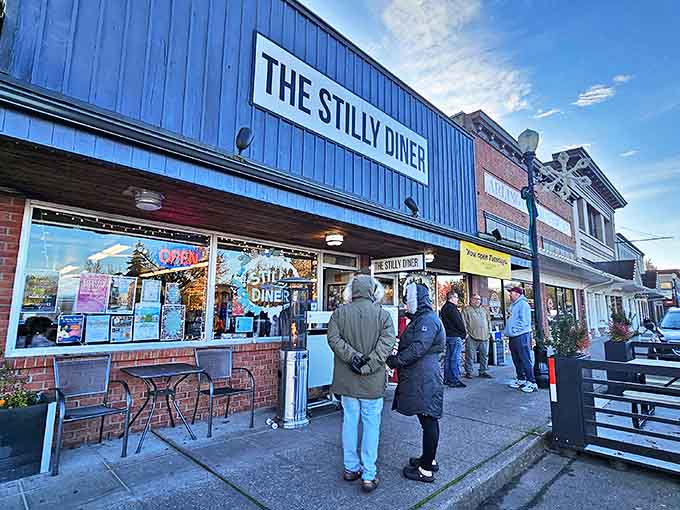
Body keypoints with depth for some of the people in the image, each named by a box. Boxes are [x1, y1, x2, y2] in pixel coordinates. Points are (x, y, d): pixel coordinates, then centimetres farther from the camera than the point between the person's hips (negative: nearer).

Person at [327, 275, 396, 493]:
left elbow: (334, 338, -11)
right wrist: (368, 365, -15)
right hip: (373, 380, -2)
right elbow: (387, 341, -14)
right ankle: (369, 475, 16)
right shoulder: (382, 314, -7)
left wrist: (352, 356, -13)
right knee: (371, 424, 9)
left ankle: (351, 468, 30)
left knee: (350, 421, 16)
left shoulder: (340, 312, -3)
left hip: (346, 378, 2)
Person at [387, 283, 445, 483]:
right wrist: (398, 357, 3)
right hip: (420, 378, 10)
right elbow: (410, 345, 18)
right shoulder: (420, 319, 16)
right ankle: (429, 459, 32)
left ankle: (426, 469, 11)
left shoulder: (428, 319, -16)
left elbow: (418, 348, -24)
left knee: (428, 421, 0)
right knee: (428, 420, 18)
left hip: (425, 379, -10)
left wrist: (395, 360, -19)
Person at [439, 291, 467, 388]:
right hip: (455, 336, -10)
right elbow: (459, 322, -16)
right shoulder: (452, 308, -15)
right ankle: (454, 380, -4)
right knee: (455, 359, -7)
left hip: (447, 335, 10)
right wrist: (464, 333, -2)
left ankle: (447, 379, 19)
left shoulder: (444, 308, 16)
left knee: (448, 358, 13)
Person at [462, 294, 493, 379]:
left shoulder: (484, 310, 19)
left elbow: (489, 321, 22)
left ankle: (483, 371, 19)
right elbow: (464, 322, -3)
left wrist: (489, 331, 13)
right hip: (471, 337, -5)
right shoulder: (467, 310, 2)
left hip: (484, 337, 5)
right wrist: (466, 332, -10)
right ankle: (468, 372, 5)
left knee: (484, 355, 9)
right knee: (470, 355, -2)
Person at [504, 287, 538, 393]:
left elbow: (524, 321, -17)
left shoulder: (523, 304, -10)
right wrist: (508, 331, 16)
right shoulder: (513, 305, 18)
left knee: (525, 360, -7)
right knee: (516, 360, 14)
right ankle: (521, 380, 23)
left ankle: (531, 382, -2)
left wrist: (515, 330, -17)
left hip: (521, 336, -10)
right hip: (513, 337, 10)